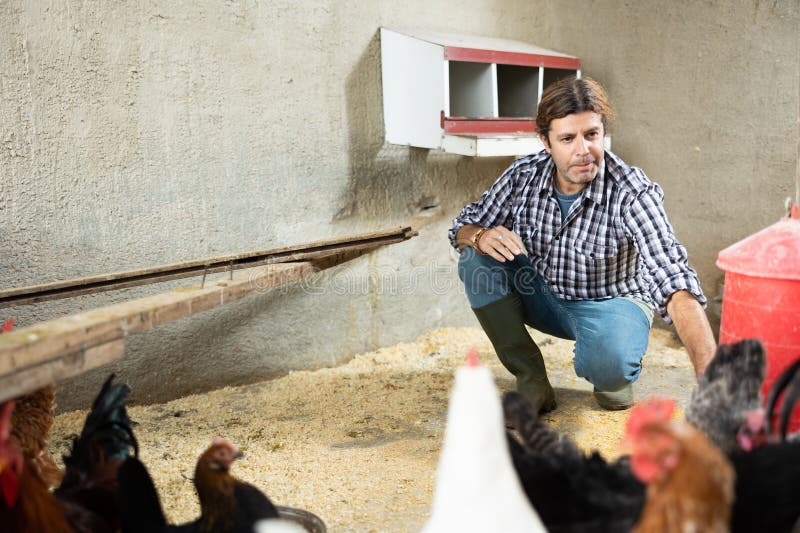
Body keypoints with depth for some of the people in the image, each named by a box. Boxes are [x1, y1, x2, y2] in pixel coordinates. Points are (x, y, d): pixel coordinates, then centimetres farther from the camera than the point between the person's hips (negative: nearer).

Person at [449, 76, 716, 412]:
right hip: (544, 296, 5)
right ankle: (531, 380, -9)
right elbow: (462, 229, -3)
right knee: (476, 259, -19)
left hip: (611, 302, -4)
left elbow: (675, 283, -39)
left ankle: (612, 376, 4)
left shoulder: (633, 193, -27)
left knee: (608, 360, -38)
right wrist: (481, 236, -31)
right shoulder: (524, 175, -14)